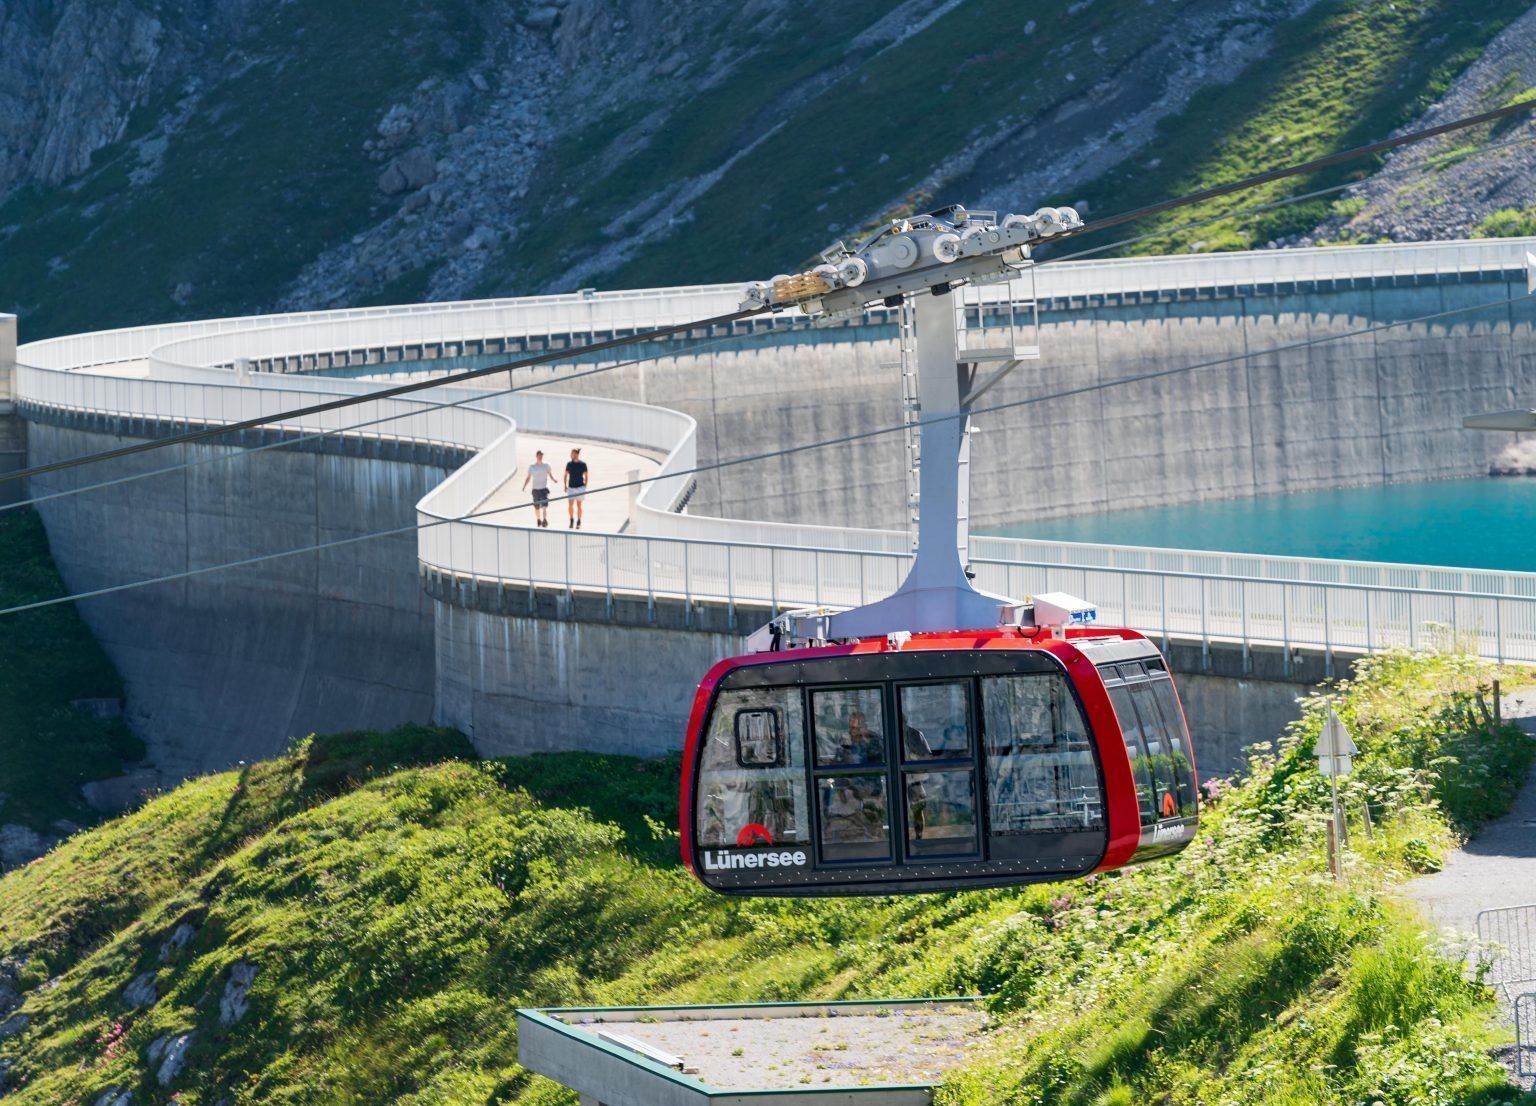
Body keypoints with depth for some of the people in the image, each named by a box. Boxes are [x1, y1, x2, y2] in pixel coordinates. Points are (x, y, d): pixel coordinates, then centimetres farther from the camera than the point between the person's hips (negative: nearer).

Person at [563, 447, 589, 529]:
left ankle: (578, 522, 11)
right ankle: (571, 520, 12)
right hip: (571, 487, 2)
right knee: (570, 505, -4)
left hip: (580, 487, -2)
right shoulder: (569, 464, 4)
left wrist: (585, 486, -2)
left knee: (579, 505, 3)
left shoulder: (582, 464, -3)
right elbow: (566, 475, 11)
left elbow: (586, 476, 4)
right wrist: (565, 486, 4)